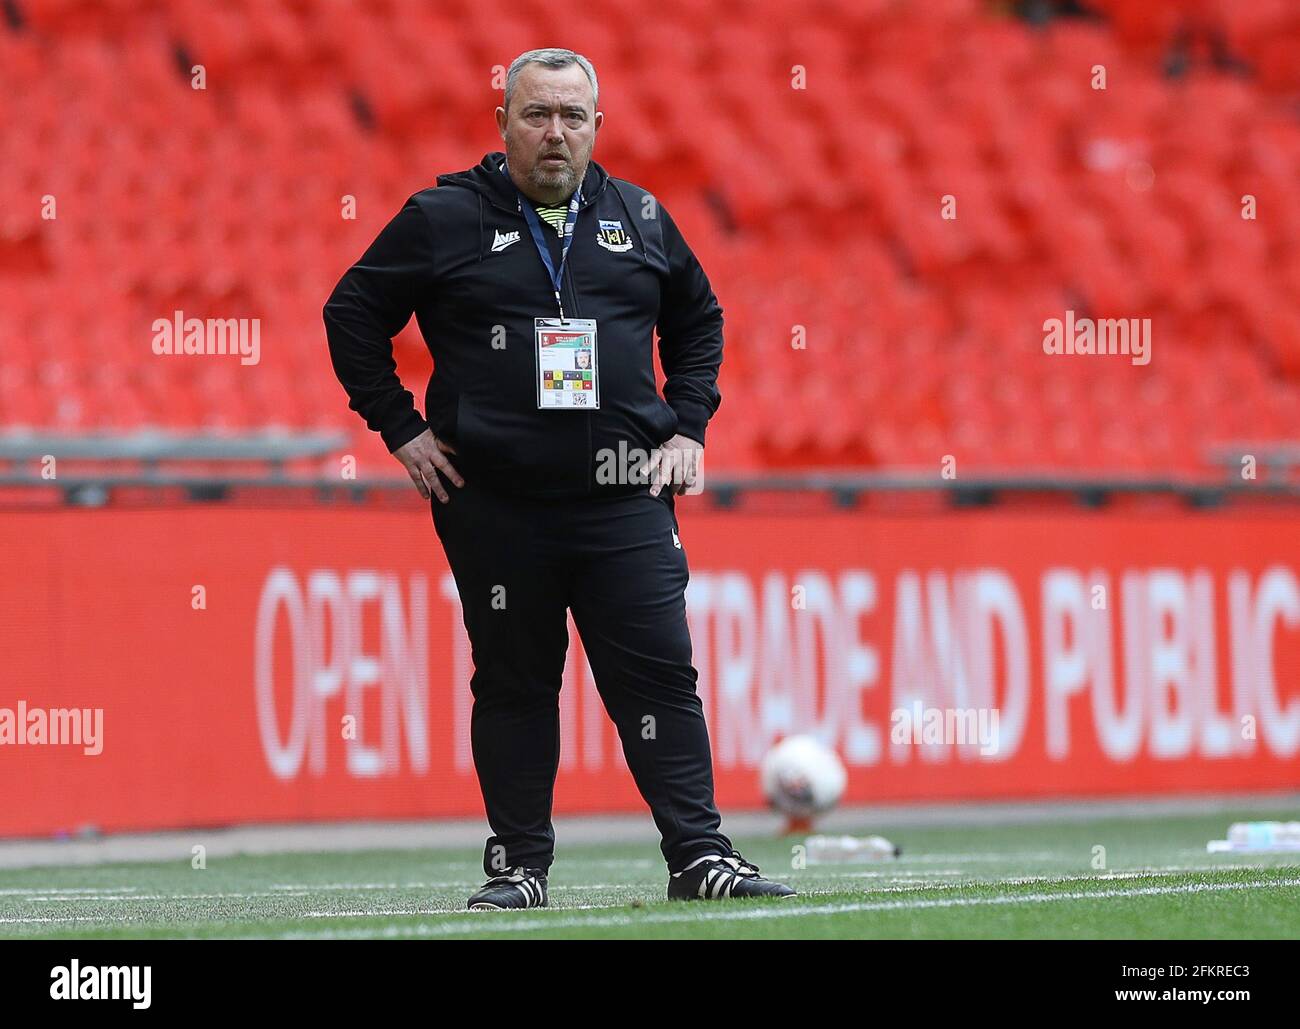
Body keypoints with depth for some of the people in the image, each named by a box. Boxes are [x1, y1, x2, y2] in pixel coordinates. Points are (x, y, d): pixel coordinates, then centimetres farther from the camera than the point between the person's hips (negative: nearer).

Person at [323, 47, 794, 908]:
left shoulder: (641, 219, 11)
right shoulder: (444, 220, 1)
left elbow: (699, 319, 23)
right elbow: (353, 313, 6)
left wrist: (686, 427, 12)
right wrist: (402, 429, 0)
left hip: (625, 503, 2)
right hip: (494, 506, -2)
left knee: (661, 678, -4)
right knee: (514, 687, 5)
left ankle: (701, 858, -4)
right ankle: (519, 865, 12)